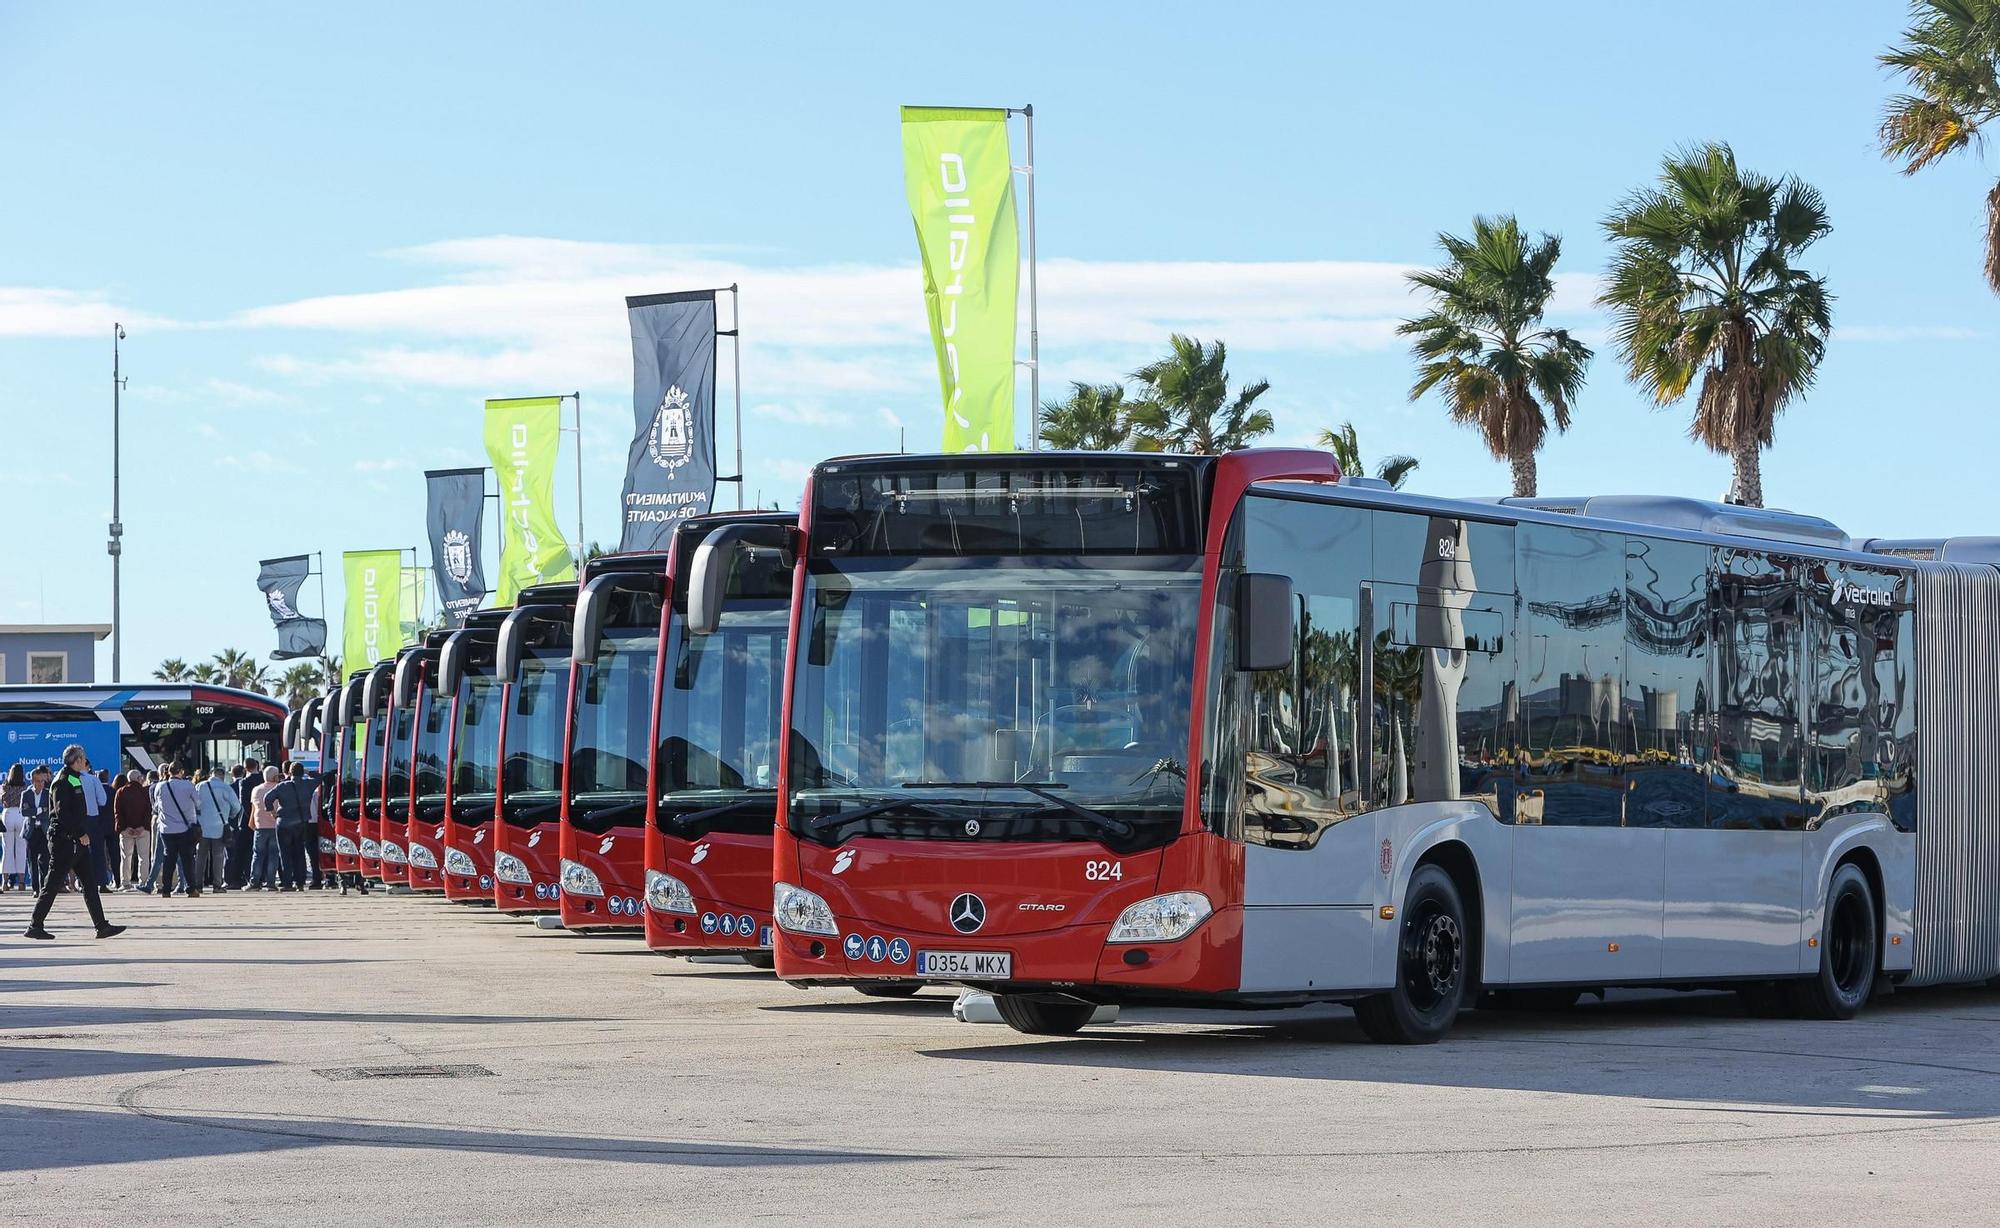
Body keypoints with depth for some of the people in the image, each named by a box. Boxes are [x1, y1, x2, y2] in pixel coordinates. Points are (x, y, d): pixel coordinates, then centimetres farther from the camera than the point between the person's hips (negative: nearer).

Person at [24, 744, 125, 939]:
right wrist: (80, 834, -22)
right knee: (52, 885, -4)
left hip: (78, 840, 10)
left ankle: (102, 926, 6)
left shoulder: (77, 779, 16)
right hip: (64, 840, -10)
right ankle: (35, 926, 2)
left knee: (90, 884, 6)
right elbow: (62, 813, -22)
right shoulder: (62, 783, -14)